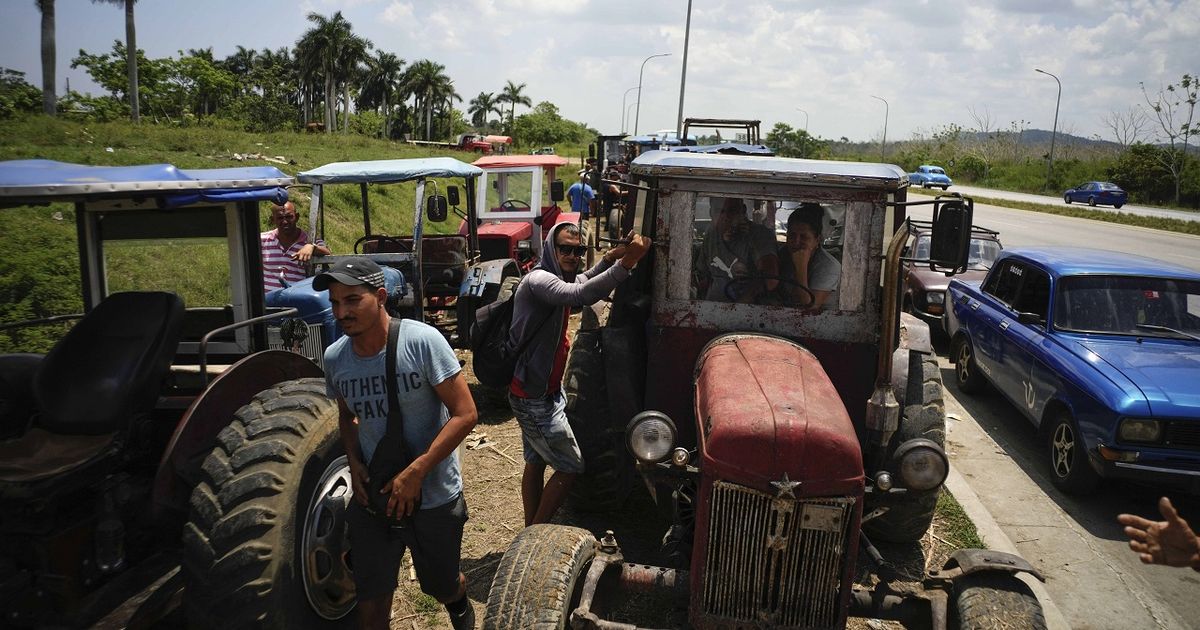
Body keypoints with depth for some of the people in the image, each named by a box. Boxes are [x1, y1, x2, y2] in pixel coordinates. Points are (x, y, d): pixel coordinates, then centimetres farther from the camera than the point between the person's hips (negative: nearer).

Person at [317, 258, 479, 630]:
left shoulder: (421, 341, -20)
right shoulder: (335, 357, -4)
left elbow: (465, 414, -19)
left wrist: (415, 473, -24)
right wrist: (354, 463, -5)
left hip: (434, 498, -3)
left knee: (441, 587, 18)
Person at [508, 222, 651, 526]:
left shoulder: (560, 279, 8)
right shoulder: (539, 280, -23)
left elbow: (582, 281, 27)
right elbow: (579, 295, -42)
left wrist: (609, 258, 7)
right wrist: (625, 262, -48)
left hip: (544, 390, 10)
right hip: (534, 396, -10)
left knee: (536, 462, 18)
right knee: (570, 467, -2)